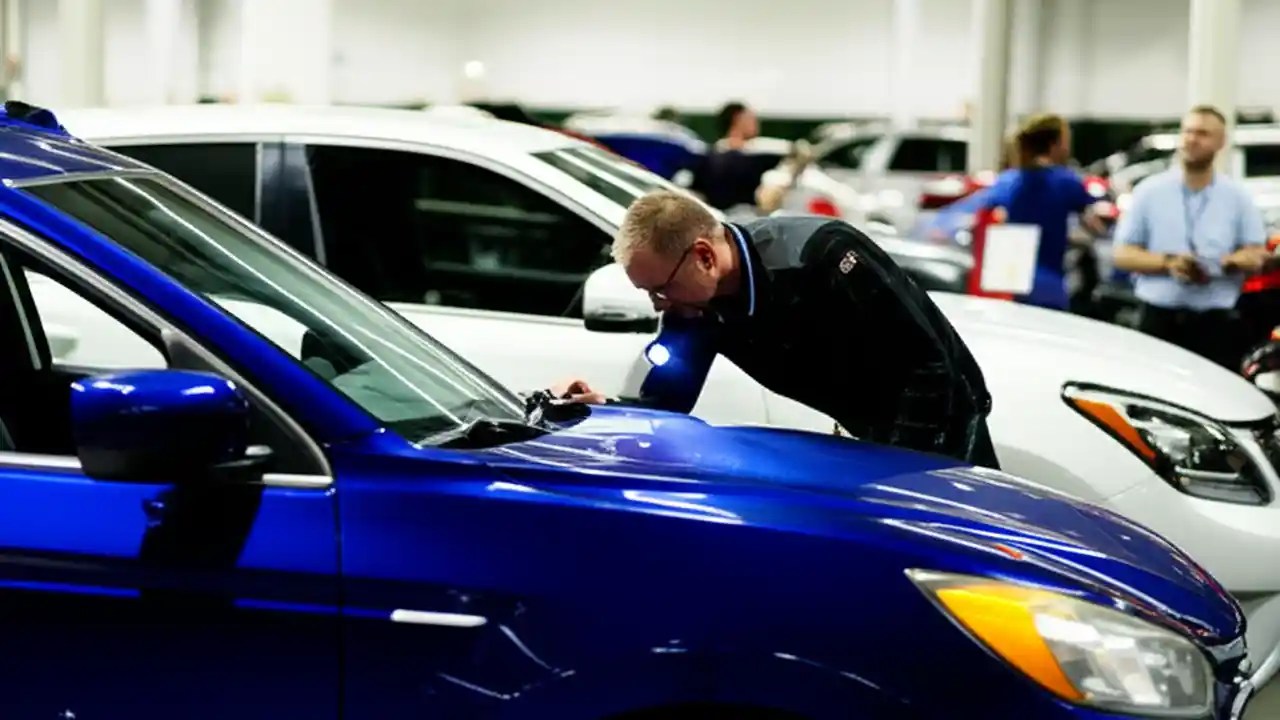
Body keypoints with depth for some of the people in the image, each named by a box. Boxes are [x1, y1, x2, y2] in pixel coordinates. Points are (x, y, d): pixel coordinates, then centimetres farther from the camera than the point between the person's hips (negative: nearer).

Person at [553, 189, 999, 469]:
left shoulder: (820, 256, -34)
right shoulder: (695, 303, -12)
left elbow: (928, 364, -30)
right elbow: (667, 399, -6)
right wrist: (604, 407, -27)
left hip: (942, 420, -7)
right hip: (875, 434, 7)